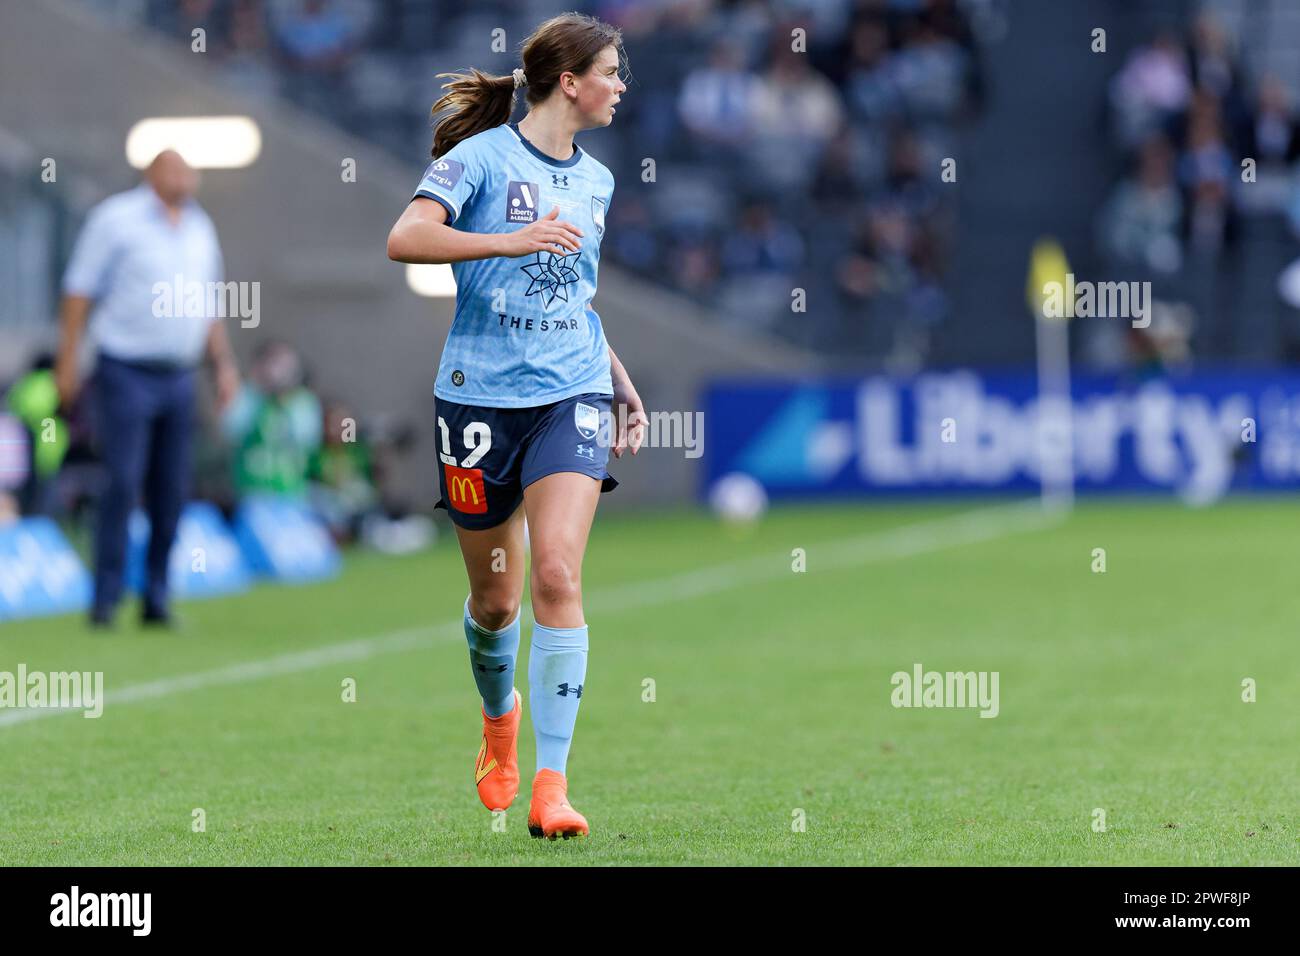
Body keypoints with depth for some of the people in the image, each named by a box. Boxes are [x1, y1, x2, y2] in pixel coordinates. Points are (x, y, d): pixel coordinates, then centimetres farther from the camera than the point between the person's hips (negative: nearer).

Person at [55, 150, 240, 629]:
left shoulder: (200, 227, 14)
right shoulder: (116, 218, -4)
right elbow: (79, 292, -5)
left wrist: (224, 363, 14)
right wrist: (67, 362, -10)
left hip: (177, 378, 6)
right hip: (126, 372, -6)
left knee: (171, 492, 4)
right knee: (123, 483, -12)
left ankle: (156, 599, 11)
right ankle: (106, 599, -7)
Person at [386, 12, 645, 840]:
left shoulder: (595, 181, 14)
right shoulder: (482, 157, -5)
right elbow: (405, 240, -20)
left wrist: (623, 385, 24)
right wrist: (513, 240, -26)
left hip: (571, 396, 3)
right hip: (482, 392, -3)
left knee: (558, 576, -15)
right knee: (494, 597, 8)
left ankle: (552, 782, -16)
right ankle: (500, 717, 41)